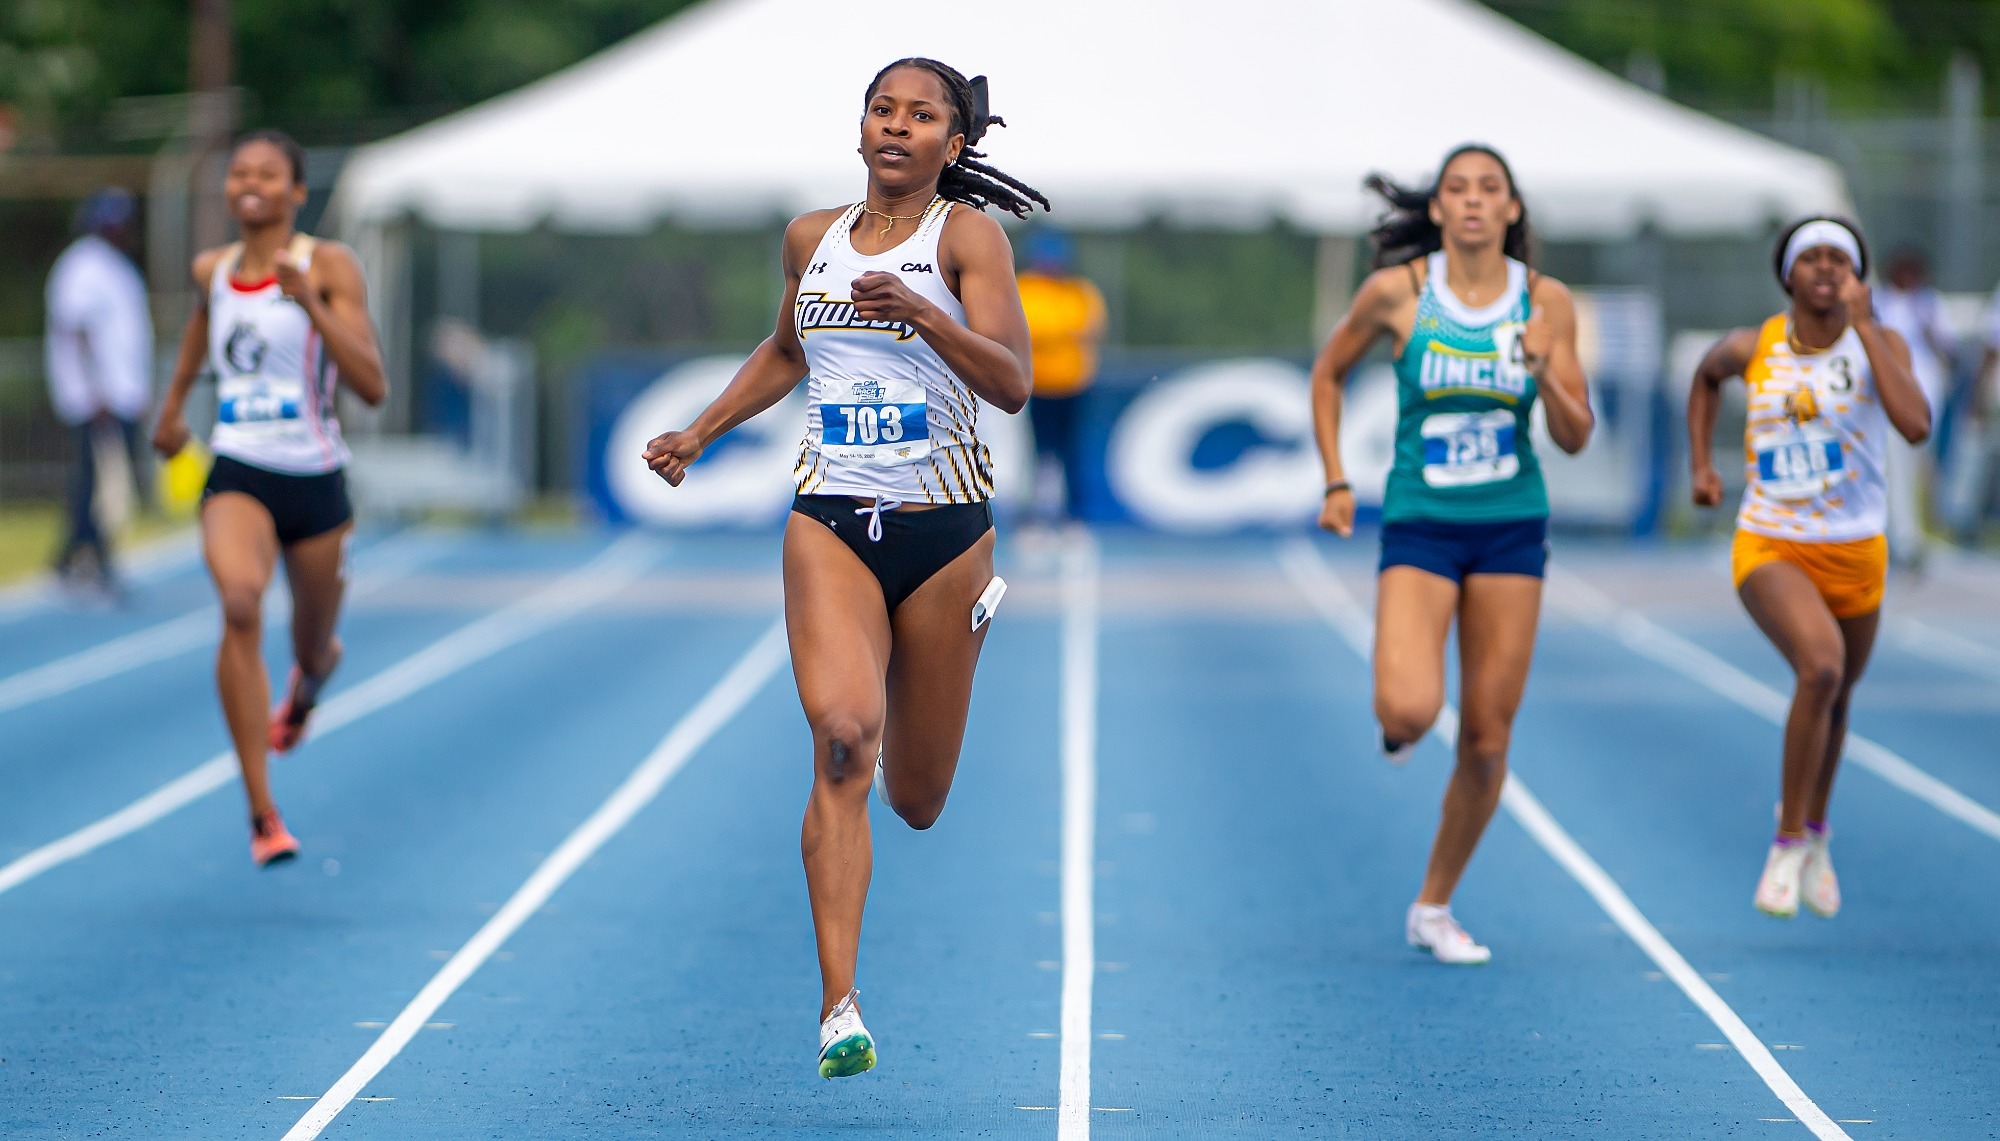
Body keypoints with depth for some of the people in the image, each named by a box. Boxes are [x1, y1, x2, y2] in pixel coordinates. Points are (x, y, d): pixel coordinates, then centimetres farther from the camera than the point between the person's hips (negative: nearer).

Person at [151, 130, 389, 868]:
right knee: (240, 605, -29)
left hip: (316, 481, -1)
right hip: (237, 475, 1)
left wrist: (311, 304, -27)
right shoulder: (212, 270, 4)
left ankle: (303, 692, 60)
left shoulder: (328, 267, -8)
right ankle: (262, 814, -30)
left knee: (314, 650, 16)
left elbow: (372, 387, -17)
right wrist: (175, 400, 38)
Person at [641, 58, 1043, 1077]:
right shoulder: (812, 239, 9)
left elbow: (1013, 385, -16)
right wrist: (698, 436, 23)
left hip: (943, 526, -2)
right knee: (840, 730, -24)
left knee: (916, 801, 9)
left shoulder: (966, 235, -5)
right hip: (830, 521, 2)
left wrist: (921, 311, -30)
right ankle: (838, 1008, -27)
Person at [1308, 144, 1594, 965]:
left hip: (1512, 529, 2)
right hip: (1419, 527, -2)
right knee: (1408, 711, -24)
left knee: (1487, 742, 3)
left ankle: (1434, 908, 20)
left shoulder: (1546, 302, -1)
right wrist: (1336, 482, 4)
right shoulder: (1396, 291, -6)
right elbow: (1328, 375, 11)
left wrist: (1545, 371, -19)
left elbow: (1575, 436, 0)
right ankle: (1401, 724, 15)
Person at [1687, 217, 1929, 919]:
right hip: (1769, 548, -2)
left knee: (1835, 697, 19)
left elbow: (1916, 426, -27)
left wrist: (1863, 325, -26)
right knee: (1821, 664, -29)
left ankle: (1815, 832, 49)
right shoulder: (1753, 347, -3)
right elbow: (1706, 377, 22)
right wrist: (1700, 464, 12)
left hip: (1855, 553, 2)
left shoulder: (1879, 344, -8)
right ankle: (1788, 844, -17)